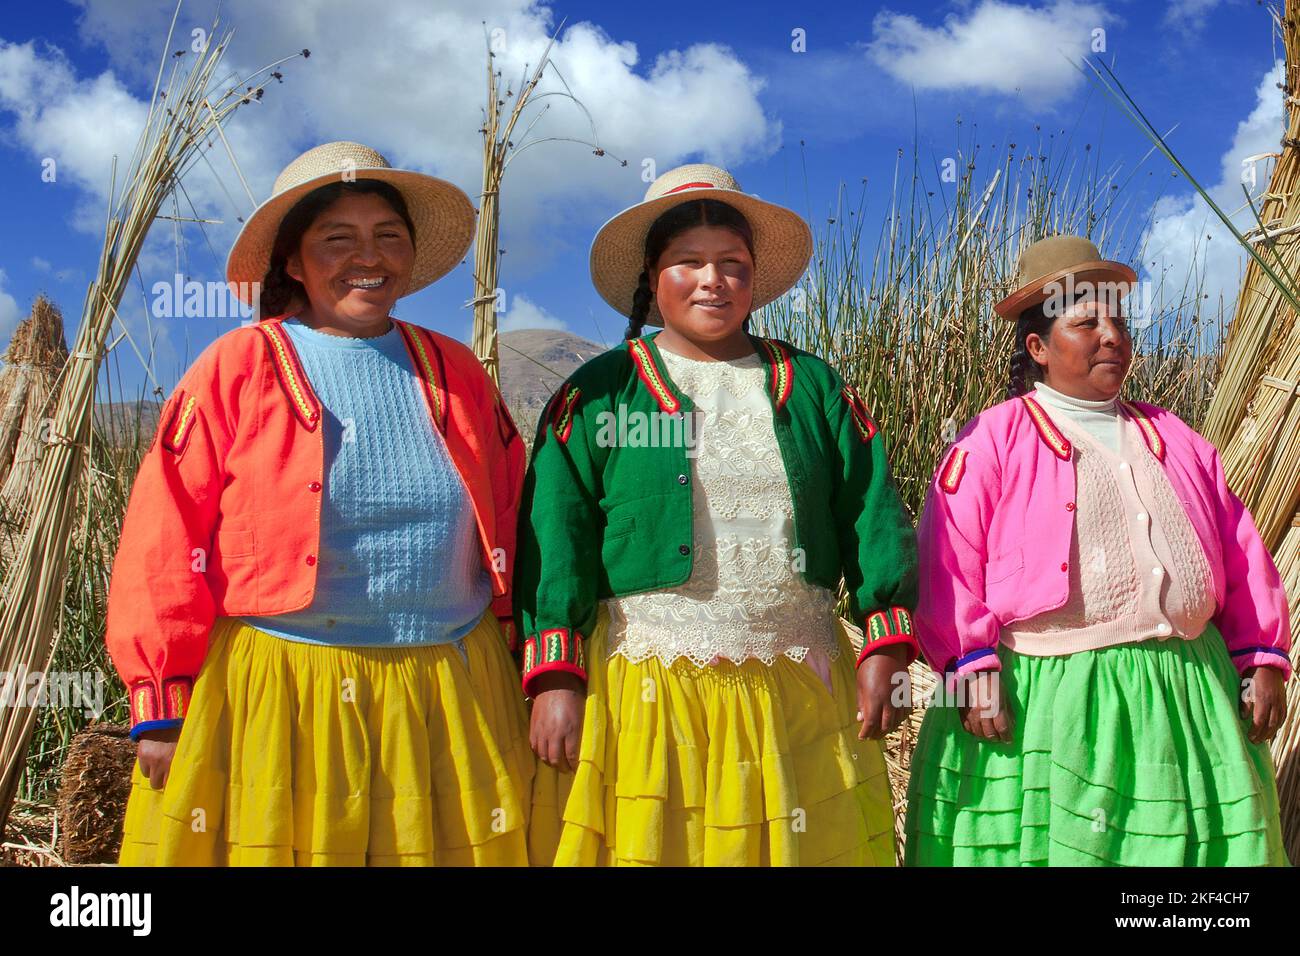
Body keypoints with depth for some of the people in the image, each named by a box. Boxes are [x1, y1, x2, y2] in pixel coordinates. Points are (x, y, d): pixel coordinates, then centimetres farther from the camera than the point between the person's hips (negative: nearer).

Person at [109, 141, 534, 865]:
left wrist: (519, 672, 11)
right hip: (271, 696, -3)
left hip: (450, 692, 3)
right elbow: (165, 547, -4)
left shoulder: (455, 373, 11)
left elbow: (508, 531, 14)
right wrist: (162, 709, -7)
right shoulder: (237, 369, -1)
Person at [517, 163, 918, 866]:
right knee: (647, 845, 4)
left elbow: (872, 518, 7)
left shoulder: (813, 388, 11)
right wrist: (555, 676, -11)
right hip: (645, 693, -2)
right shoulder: (597, 393, 4)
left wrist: (883, 649, -1)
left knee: (810, 848, 7)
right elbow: (555, 539, -3)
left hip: (796, 692, 2)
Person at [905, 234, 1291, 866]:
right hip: (1041, 698, -4)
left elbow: (1241, 552, 17)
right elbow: (948, 562, -8)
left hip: (1186, 698, 5)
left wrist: (1262, 657, 10)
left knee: (1174, 846, 8)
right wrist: (971, 666, -16)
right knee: (1038, 840, 1)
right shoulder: (994, 441, 1)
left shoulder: (1174, 440, 17)